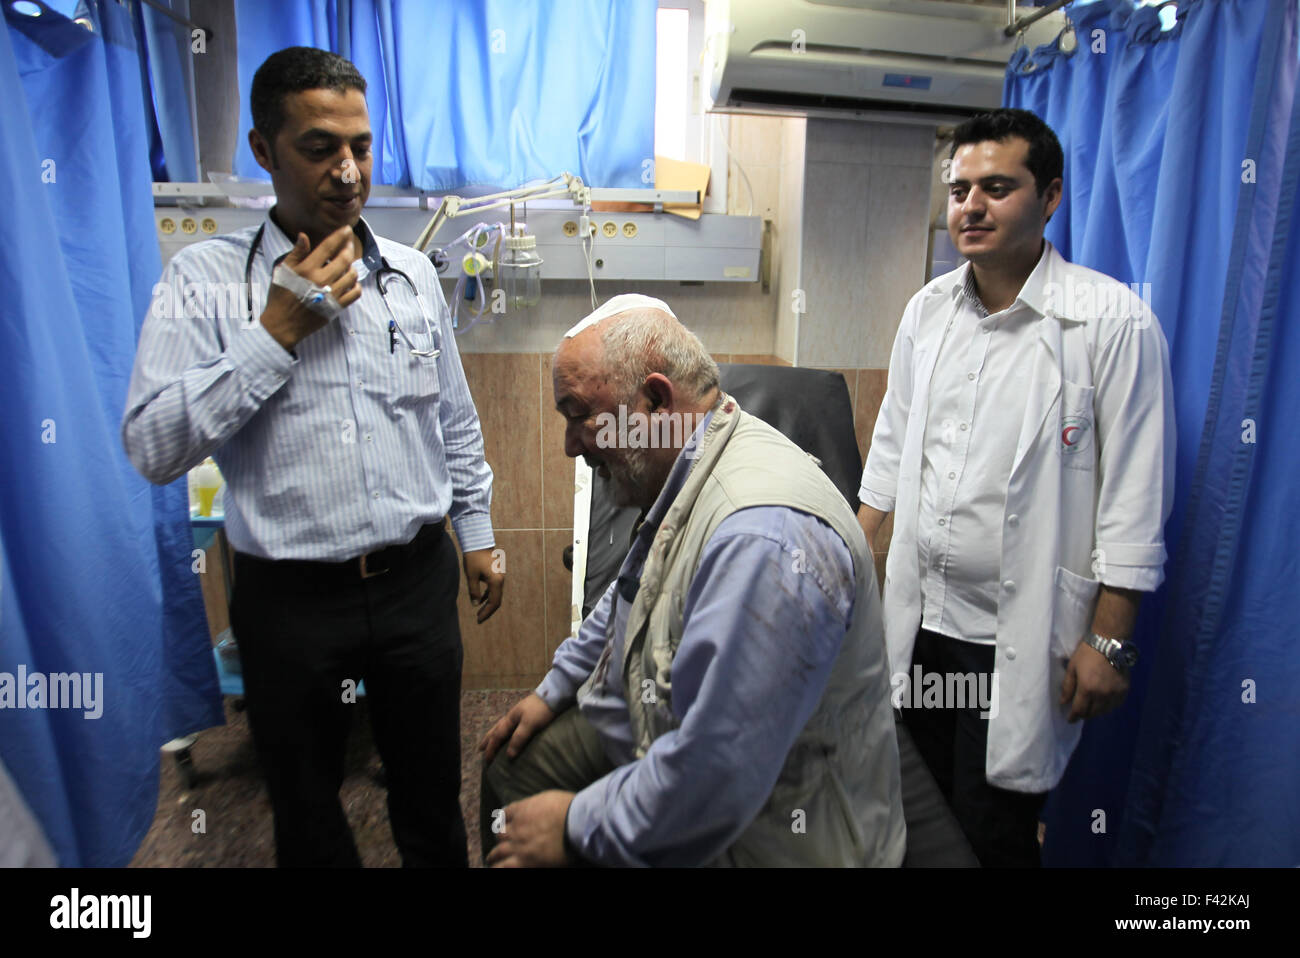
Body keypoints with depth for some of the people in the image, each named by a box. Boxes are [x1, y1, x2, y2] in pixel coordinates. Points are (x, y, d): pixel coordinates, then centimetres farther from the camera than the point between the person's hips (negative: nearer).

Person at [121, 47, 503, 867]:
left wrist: (478, 533, 11)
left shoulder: (413, 273, 4)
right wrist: (278, 330, -17)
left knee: (432, 794, 20)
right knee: (306, 809, 20)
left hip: (417, 579, 2)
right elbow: (153, 446, -14)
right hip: (291, 597, -2)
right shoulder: (204, 279, -6)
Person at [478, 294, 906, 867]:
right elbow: (632, 598, 19)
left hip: (758, 834, -9)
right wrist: (554, 690, 18)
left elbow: (710, 782, -34)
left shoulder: (761, 536, -35)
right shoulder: (683, 473, -1)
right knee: (512, 768, 13)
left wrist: (576, 827, -19)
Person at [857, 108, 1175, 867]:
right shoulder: (928, 308, 6)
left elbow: (1135, 498, -10)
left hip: (1019, 636, -5)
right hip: (920, 617, 5)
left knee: (991, 835, 8)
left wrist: (1109, 640, -10)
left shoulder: (1113, 320, -11)